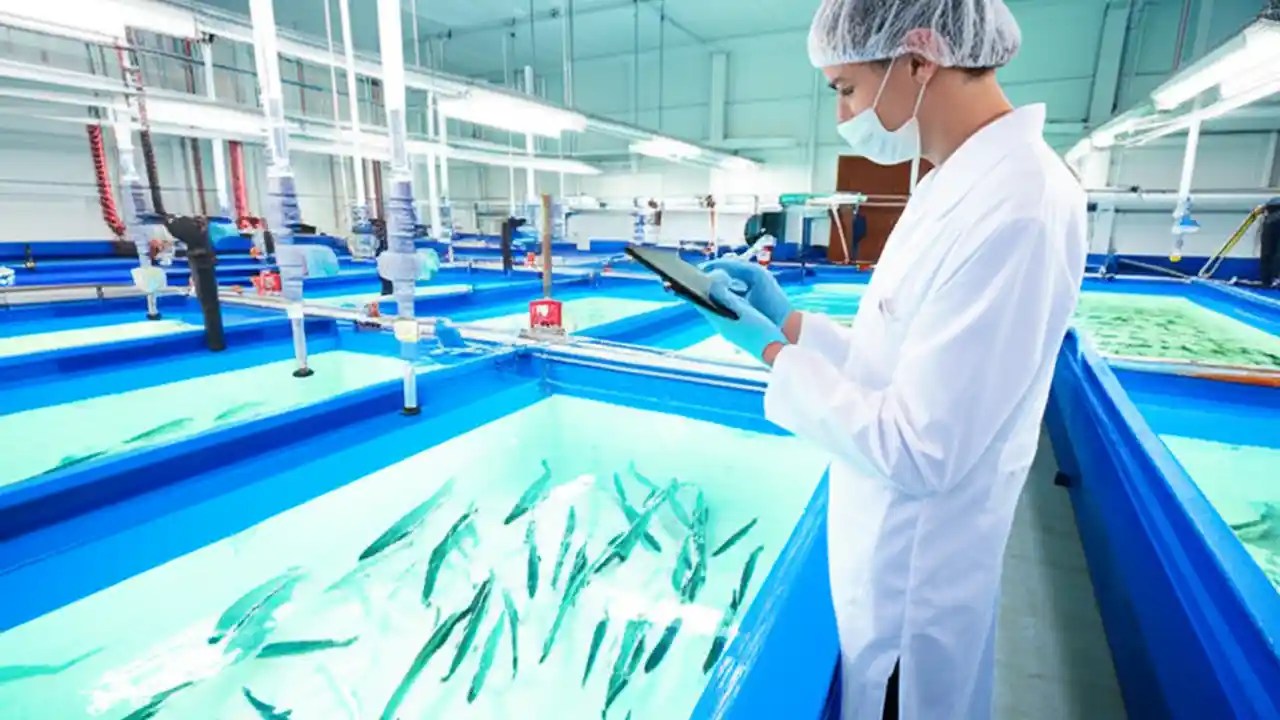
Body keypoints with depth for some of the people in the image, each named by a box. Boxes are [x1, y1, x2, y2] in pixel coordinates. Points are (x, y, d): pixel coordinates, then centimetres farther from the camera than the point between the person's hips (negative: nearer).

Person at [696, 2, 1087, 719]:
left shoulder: (1012, 207, -27)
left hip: (912, 572, -8)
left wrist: (775, 350, -19)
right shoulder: (964, 183, 4)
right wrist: (791, 319, -1)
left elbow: (918, 451, -28)